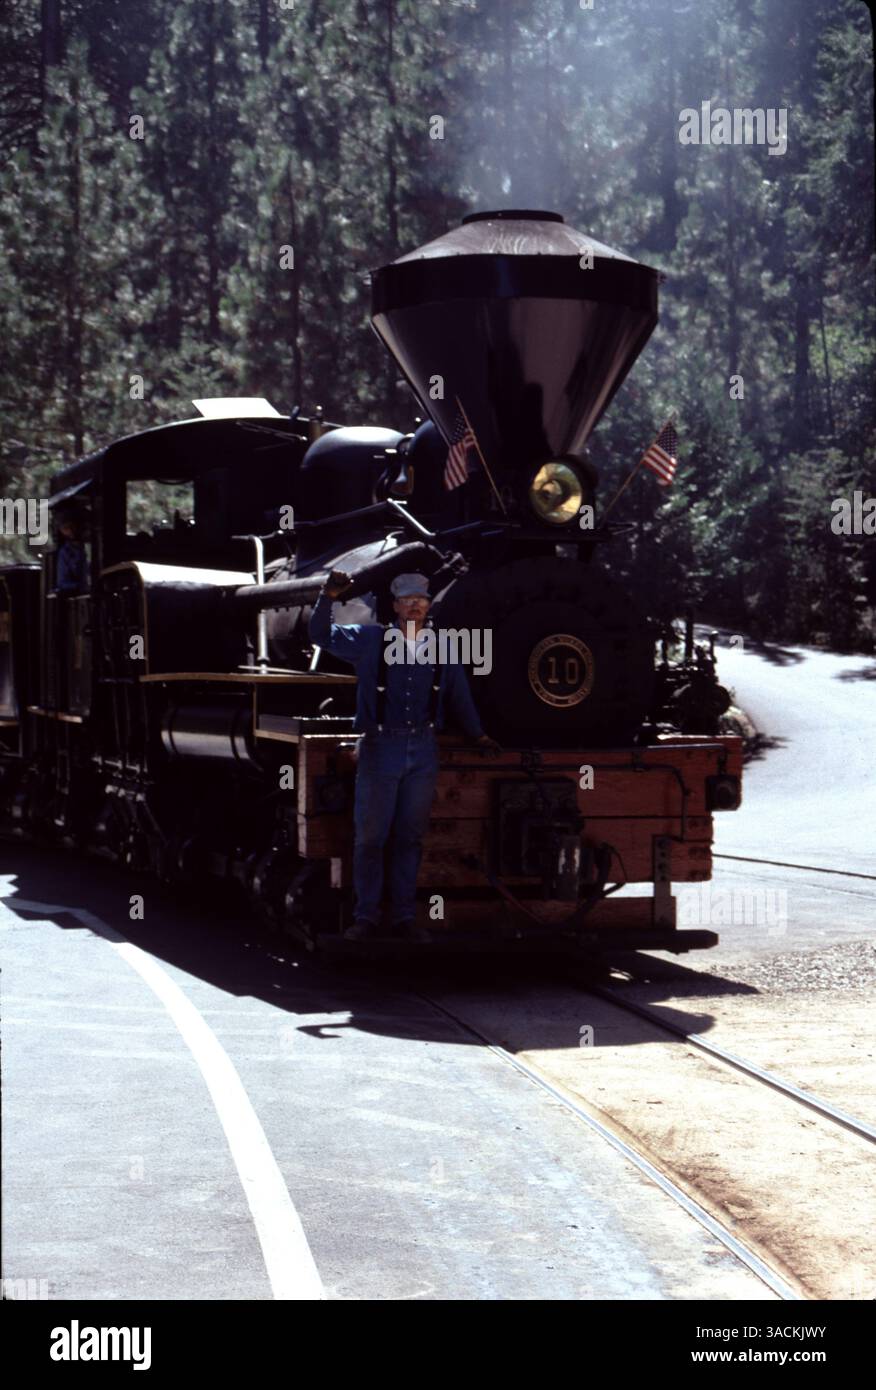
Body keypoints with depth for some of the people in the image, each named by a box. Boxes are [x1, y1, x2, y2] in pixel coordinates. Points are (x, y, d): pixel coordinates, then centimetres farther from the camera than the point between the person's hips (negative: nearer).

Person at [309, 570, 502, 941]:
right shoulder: (371, 639, 0)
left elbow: (458, 694, 18)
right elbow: (322, 635, 0)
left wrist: (479, 735, 25)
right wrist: (328, 597, -16)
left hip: (423, 750, 2)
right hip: (380, 748, -2)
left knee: (410, 837, 9)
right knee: (370, 836, 1)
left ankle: (404, 916, 17)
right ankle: (366, 917, 9)